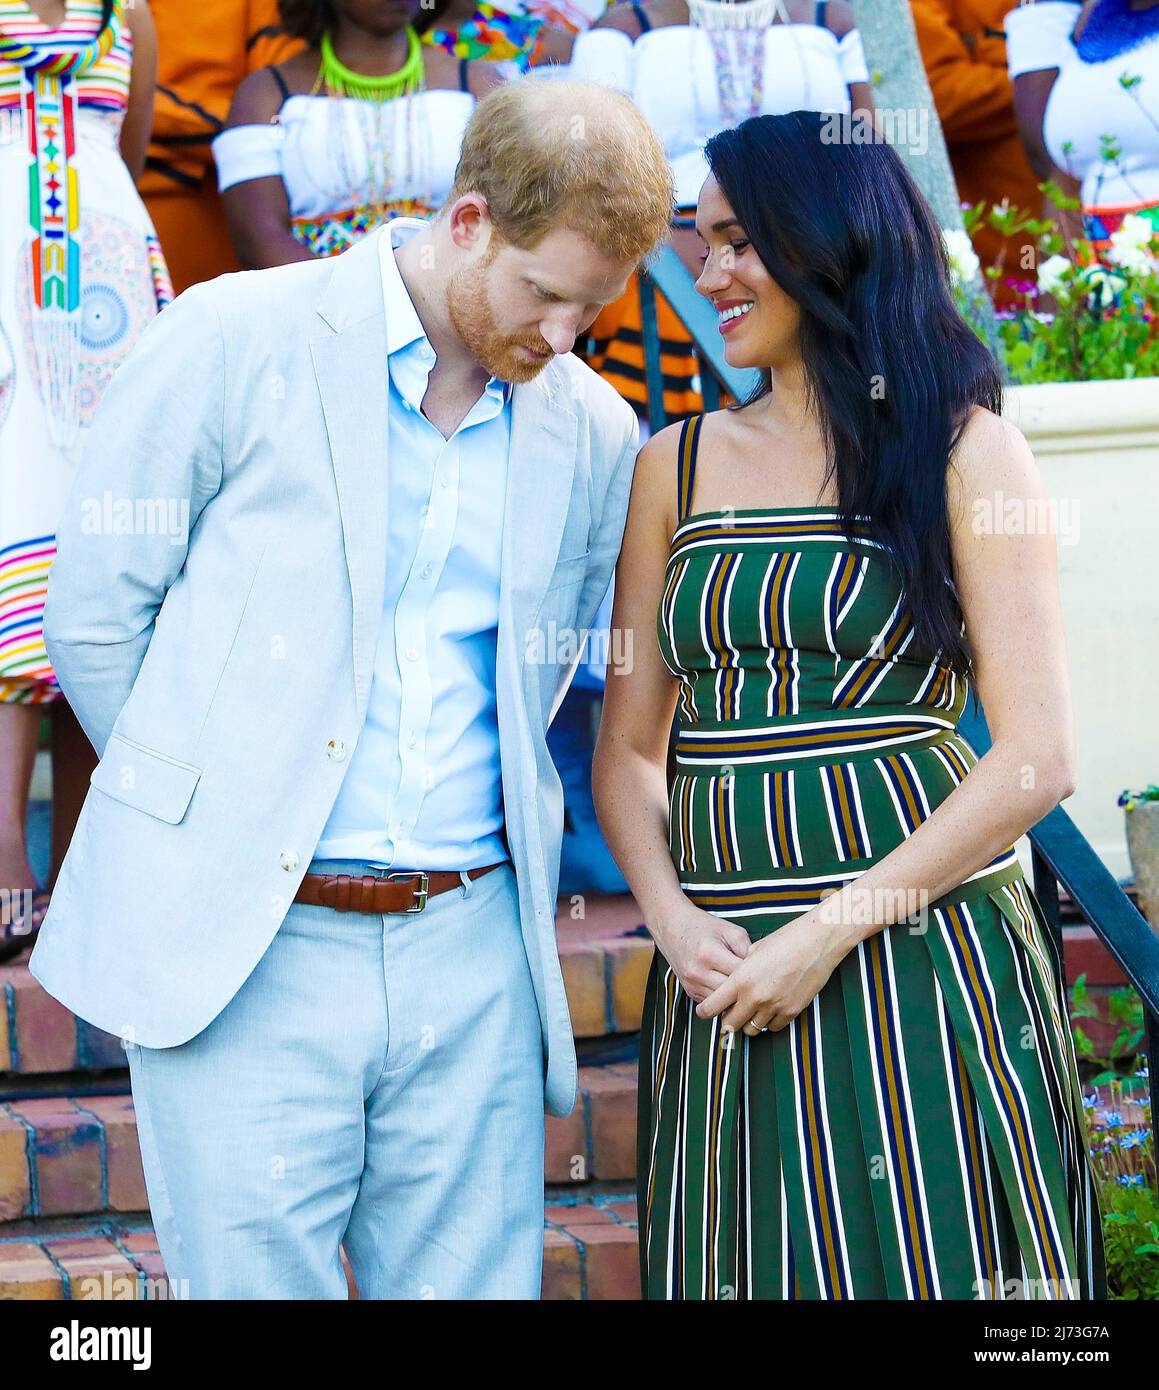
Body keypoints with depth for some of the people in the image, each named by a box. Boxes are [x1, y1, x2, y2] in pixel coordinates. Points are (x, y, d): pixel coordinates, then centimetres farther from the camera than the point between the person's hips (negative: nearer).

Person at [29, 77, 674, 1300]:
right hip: (241, 947, -3)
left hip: (471, 952, 4)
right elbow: (93, 616, 1)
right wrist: (210, 802, 5)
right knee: (256, 1280, -1)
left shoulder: (595, 435, 8)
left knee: (474, 1279, 6)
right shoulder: (233, 342, -3)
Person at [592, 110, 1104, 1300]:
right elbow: (627, 746, 12)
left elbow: (1034, 761, -7)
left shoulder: (963, 450, -1)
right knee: (747, 1272, 7)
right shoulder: (675, 466, 12)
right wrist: (672, 915, -6)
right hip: (726, 981, 4)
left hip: (925, 961, -4)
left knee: (926, 1263, 0)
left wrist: (834, 928, -12)